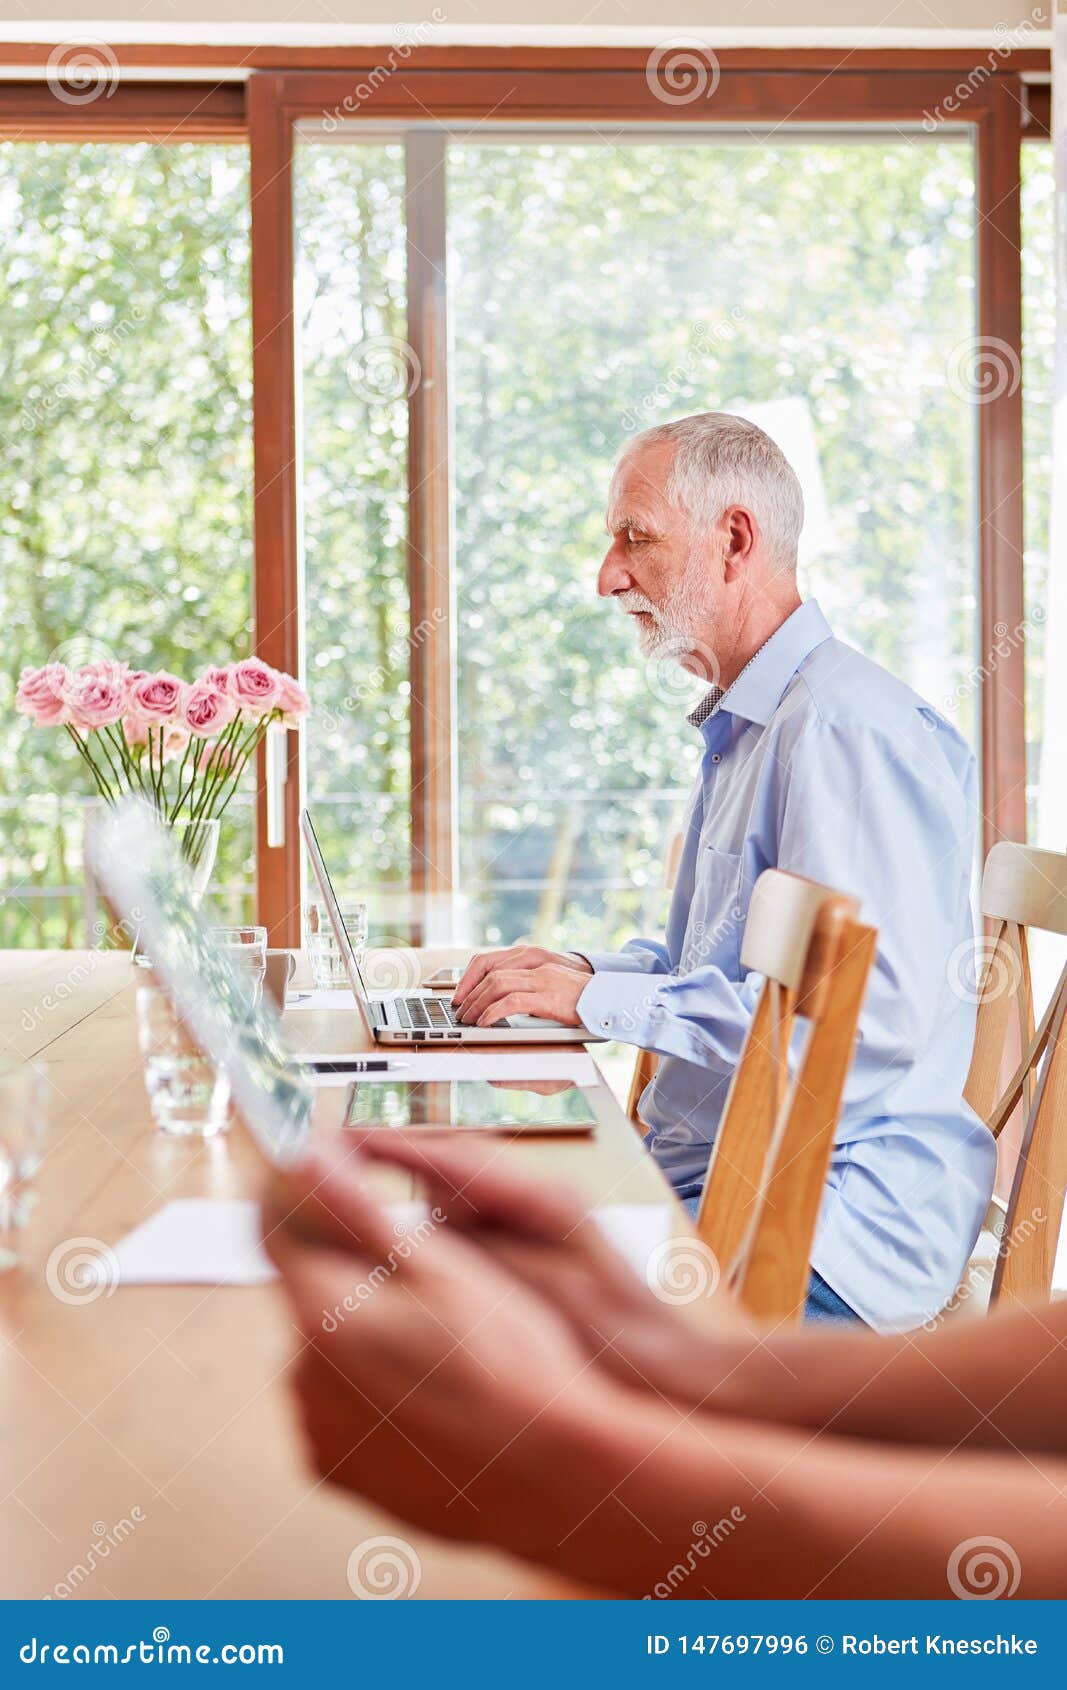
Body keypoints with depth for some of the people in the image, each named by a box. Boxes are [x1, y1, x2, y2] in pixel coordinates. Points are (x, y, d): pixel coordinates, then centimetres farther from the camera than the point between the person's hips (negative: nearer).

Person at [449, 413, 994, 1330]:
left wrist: (603, 1000, -22)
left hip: (840, 1227, -10)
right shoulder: (745, 727, 19)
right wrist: (582, 972, 11)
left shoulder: (847, 729, -16)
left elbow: (871, 1020, -26)